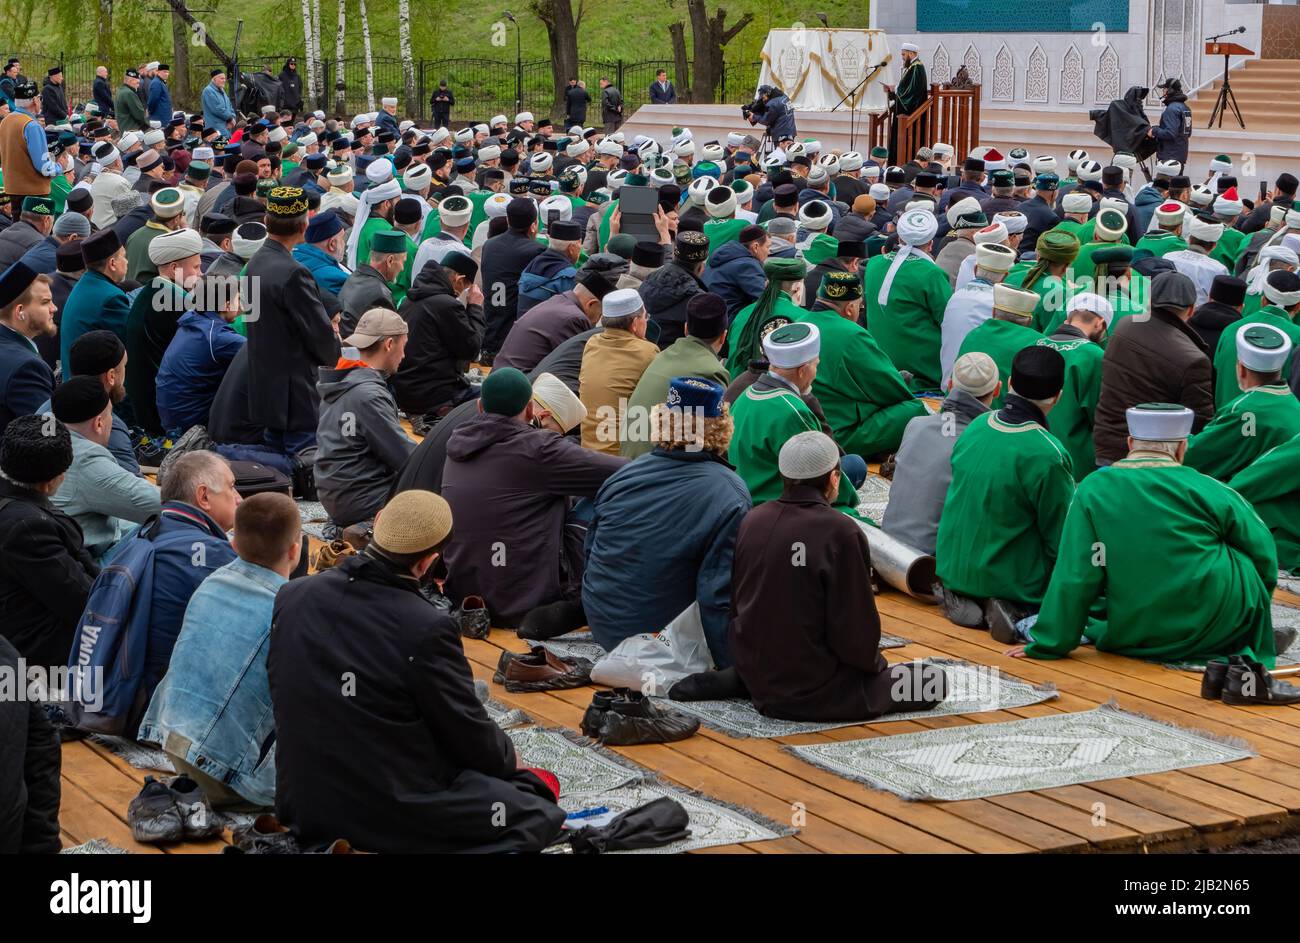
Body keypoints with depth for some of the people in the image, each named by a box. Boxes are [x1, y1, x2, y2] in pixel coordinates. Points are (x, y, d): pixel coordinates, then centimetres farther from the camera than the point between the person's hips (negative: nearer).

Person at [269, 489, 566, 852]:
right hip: (395, 813, -8)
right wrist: (510, 760, 12)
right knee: (541, 814, 7)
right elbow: (470, 733, -11)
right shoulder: (426, 629, -23)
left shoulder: (291, 596, -5)